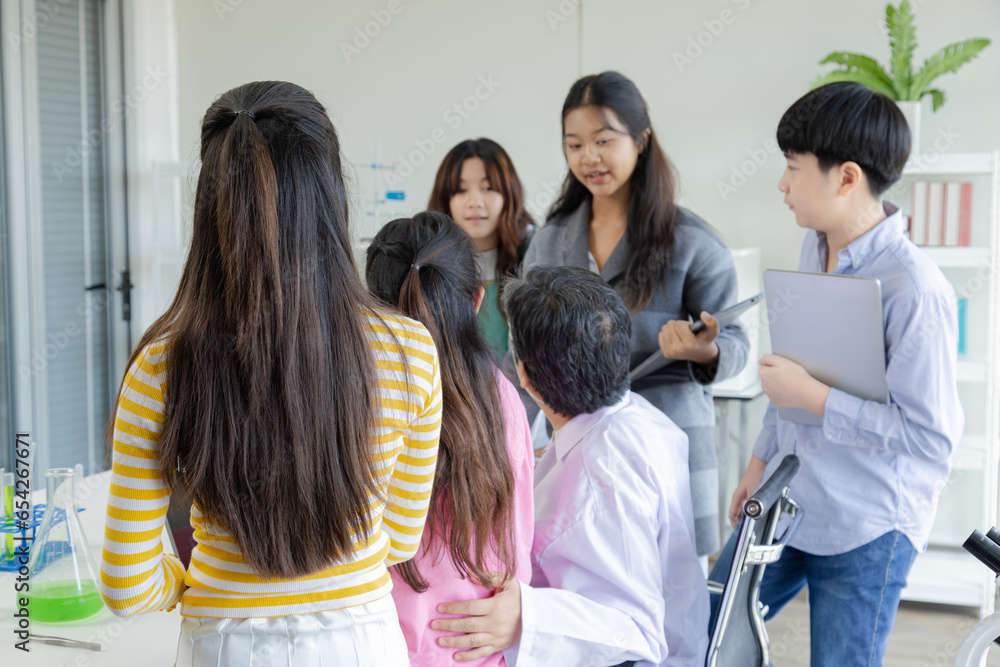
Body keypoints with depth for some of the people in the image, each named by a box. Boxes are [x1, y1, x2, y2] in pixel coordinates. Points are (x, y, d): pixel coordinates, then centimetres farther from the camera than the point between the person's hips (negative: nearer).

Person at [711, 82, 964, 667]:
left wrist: (811, 396, -24)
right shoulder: (815, 247, 2)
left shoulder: (915, 289, -24)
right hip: (785, 503, 8)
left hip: (866, 533, -8)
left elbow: (931, 435, -24)